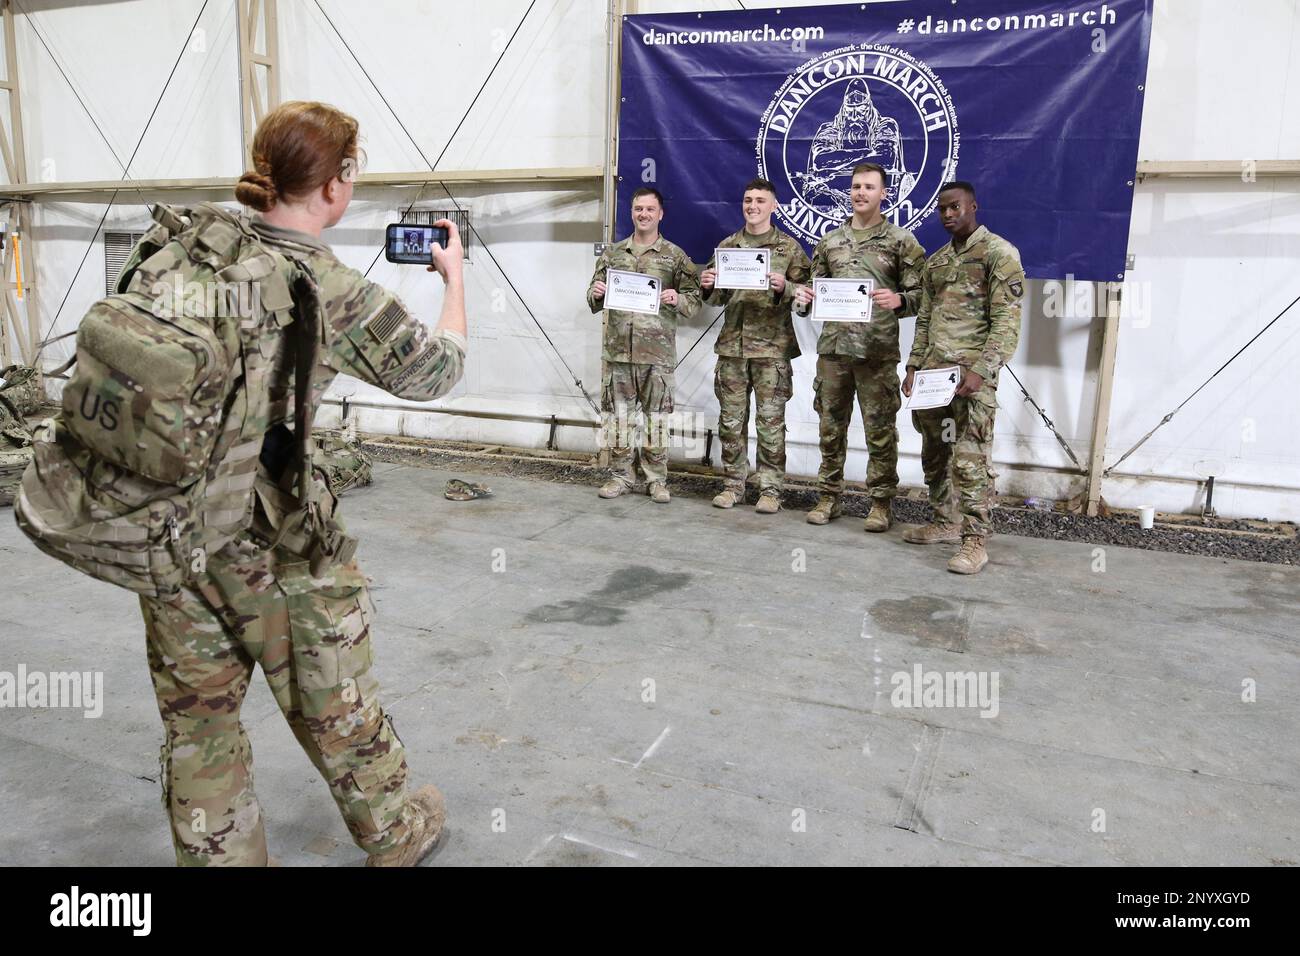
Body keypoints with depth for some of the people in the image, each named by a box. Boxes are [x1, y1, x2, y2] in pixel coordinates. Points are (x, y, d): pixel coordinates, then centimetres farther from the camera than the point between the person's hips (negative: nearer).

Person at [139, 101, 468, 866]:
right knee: (333, 703, 16)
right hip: (273, 535, -5)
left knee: (197, 715, 18)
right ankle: (397, 834, 39)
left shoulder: (184, 246, -1)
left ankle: (219, 856, 37)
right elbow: (438, 370, -1)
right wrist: (454, 273, 14)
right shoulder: (336, 292, -16)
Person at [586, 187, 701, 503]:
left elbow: (694, 301, 4)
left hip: (657, 352, -2)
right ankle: (621, 476, 17)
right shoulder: (613, 252, 12)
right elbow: (594, 298, 17)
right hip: (618, 348, 3)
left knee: (656, 415, 3)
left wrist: (677, 300, -17)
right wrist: (595, 294, -6)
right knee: (618, 413, 6)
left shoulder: (675, 256, 5)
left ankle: (657, 479, 14)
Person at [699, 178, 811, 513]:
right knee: (731, 419, 7)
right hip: (732, 344, 3)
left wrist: (784, 288, -21)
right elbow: (718, 298, 16)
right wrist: (708, 287, -6)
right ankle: (733, 485, 18)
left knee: (771, 422, 0)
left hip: (772, 347, -3)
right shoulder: (727, 245, 13)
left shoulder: (789, 247, 3)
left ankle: (770, 490, 9)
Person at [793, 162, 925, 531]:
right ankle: (830, 496, 20)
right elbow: (817, 290, 21)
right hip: (833, 345, 4)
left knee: (880, 429, 1)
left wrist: (899, 300, -21)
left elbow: (920, 293, 0)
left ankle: (881, 502, 12)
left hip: (877, 351, -3)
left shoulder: (901, 241, 3)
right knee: (831, 425, 9)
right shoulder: (830, 241, 14)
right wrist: (803, 297, -1)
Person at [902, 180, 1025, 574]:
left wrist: (981, 370, -19)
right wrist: (913, 367, 12)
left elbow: (1007, 321, -11)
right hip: (932, 370, 7)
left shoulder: (999, 253, -3)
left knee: (970, 459, -10)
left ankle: (975, 541, -4)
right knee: (933, 453, 12)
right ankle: (945, 523, 26)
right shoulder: (936, 261, 18)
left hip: (971, 372, -7)